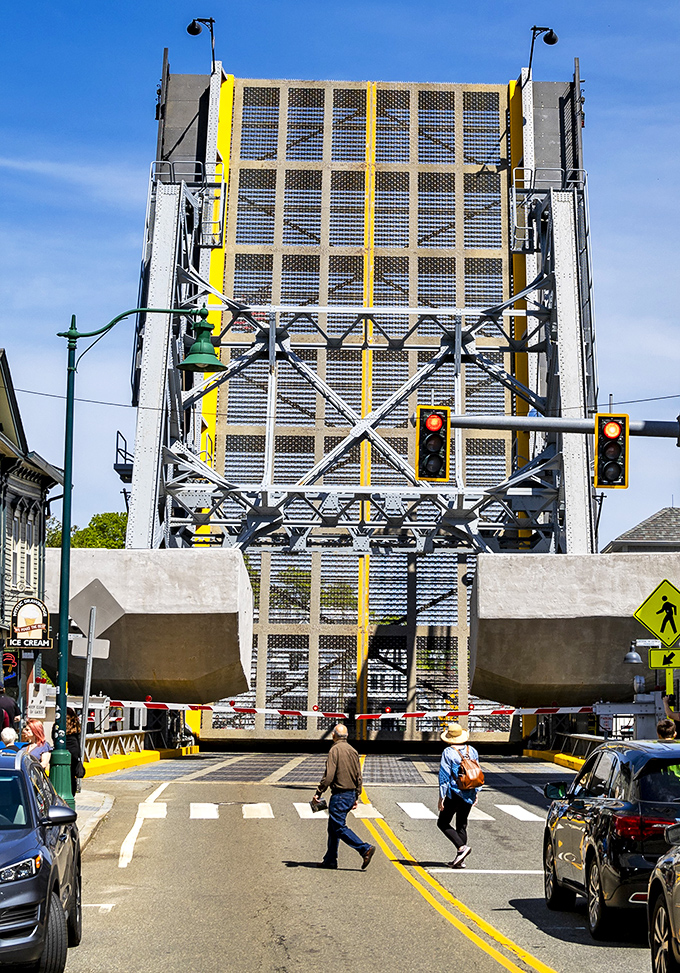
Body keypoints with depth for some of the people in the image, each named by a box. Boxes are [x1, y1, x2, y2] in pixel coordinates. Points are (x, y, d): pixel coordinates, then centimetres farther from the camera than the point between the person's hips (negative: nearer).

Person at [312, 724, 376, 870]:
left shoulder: (335, 750, -12)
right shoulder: (353, 751, 11)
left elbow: (329, 776, -19)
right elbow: (359, 777, 13)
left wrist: (318, 793, -12)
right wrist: (356, 797, 19)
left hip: (339, 795, -8)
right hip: (351, 795, 8)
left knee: (339, 828, -7)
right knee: (333, 827, 15)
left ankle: (365, 849, -17)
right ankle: (330, 860, 16)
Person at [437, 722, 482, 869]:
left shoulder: (448, 753, -10)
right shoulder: (472, 751, 7)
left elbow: (444, 776, -12)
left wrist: (441, 796, -7)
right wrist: (475, 792, 19)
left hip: (454, 794, -6)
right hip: (468, 795, 6)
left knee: (443, 823, 6)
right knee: (462, 825, 12)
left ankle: (462, 847, -11)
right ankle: (459, 860, 10)